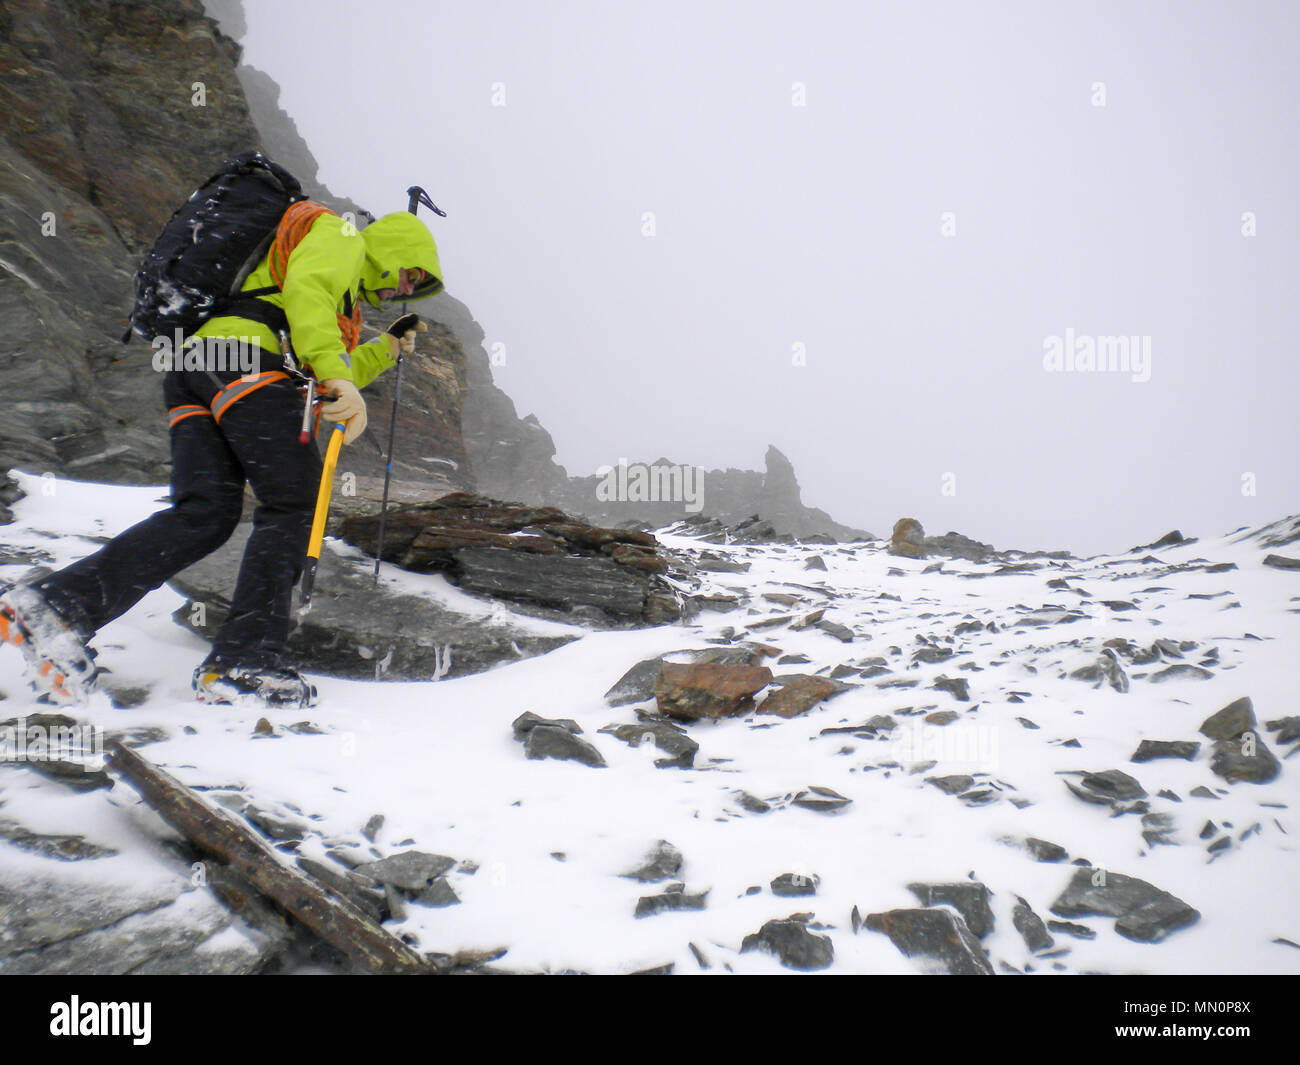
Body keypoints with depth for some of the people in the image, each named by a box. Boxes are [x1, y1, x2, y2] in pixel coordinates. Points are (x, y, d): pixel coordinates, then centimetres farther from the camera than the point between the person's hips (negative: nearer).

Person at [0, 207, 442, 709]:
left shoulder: (343, 289, 40)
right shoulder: (340, 235, 13)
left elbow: (317, 379, 44)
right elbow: (306, 288, -11)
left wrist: (386, 349, 46)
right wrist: (337, 374, -24)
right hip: (243, 360, -9)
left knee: (202, 515, -4)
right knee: (292, 506, -9)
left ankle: (59, 602, -16)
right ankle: (242, 662, -17)